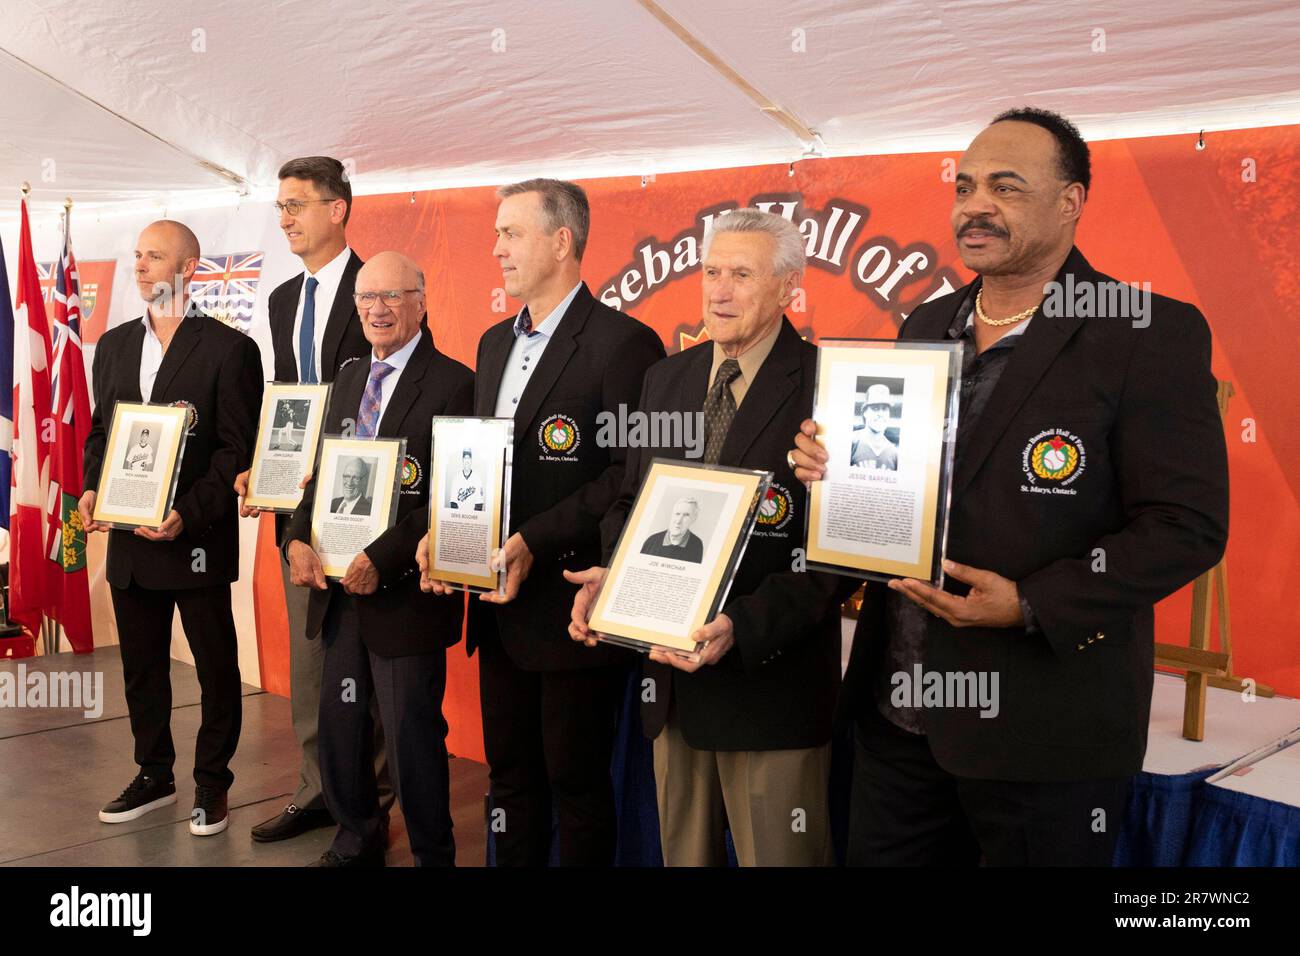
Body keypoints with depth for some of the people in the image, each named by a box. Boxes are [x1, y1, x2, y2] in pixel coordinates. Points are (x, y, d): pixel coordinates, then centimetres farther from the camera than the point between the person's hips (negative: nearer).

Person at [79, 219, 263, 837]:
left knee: (217, 667, 6)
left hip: (198, 540, -6)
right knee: (140, 666, 16)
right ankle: (154, 776, 31)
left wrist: (189, 513, -20)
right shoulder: (114, 346, 12)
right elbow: (98, 431, 17)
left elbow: (238, 450, -11)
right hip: (128, 538, 6)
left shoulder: (229, 349, -8)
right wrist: (91, 488, -2)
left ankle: (212, 783, 21)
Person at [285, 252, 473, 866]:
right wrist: (298, 540, -3)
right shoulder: (349, 381, 14)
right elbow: (323, 473, 14)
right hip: (339, 590, 7)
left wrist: (381, 560, -21)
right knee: (339, 725, 17)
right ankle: (357, 842, 37)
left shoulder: (452, 384, -11)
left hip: (403, 594, -7)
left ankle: (432, 855, 23)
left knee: (412, 736, 4)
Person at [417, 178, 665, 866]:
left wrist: (534, 541, -23)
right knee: (509, 775, 19)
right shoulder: (495, 343, 14)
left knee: (576, 783, 6)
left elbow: (630, 478, -19)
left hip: (569, 606, -8)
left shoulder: (623, 343, -14)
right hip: (501, 605, 8)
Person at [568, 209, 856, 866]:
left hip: (771, 680, -6)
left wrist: (743, 626, -26)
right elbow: (630, 500, 15)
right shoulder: (666, 379, 9)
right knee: (683, 853, 20)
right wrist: (607, 576, -5)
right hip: (671, 676, 6)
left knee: (777, 856, 8)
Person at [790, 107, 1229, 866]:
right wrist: (836, 468, -4)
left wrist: (1031, 605, -22)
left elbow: (1187, 526, -14)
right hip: (899, 711, 6)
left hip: (1044, 730, -6)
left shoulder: (1152, 336, -10)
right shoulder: (924, 326, 10)